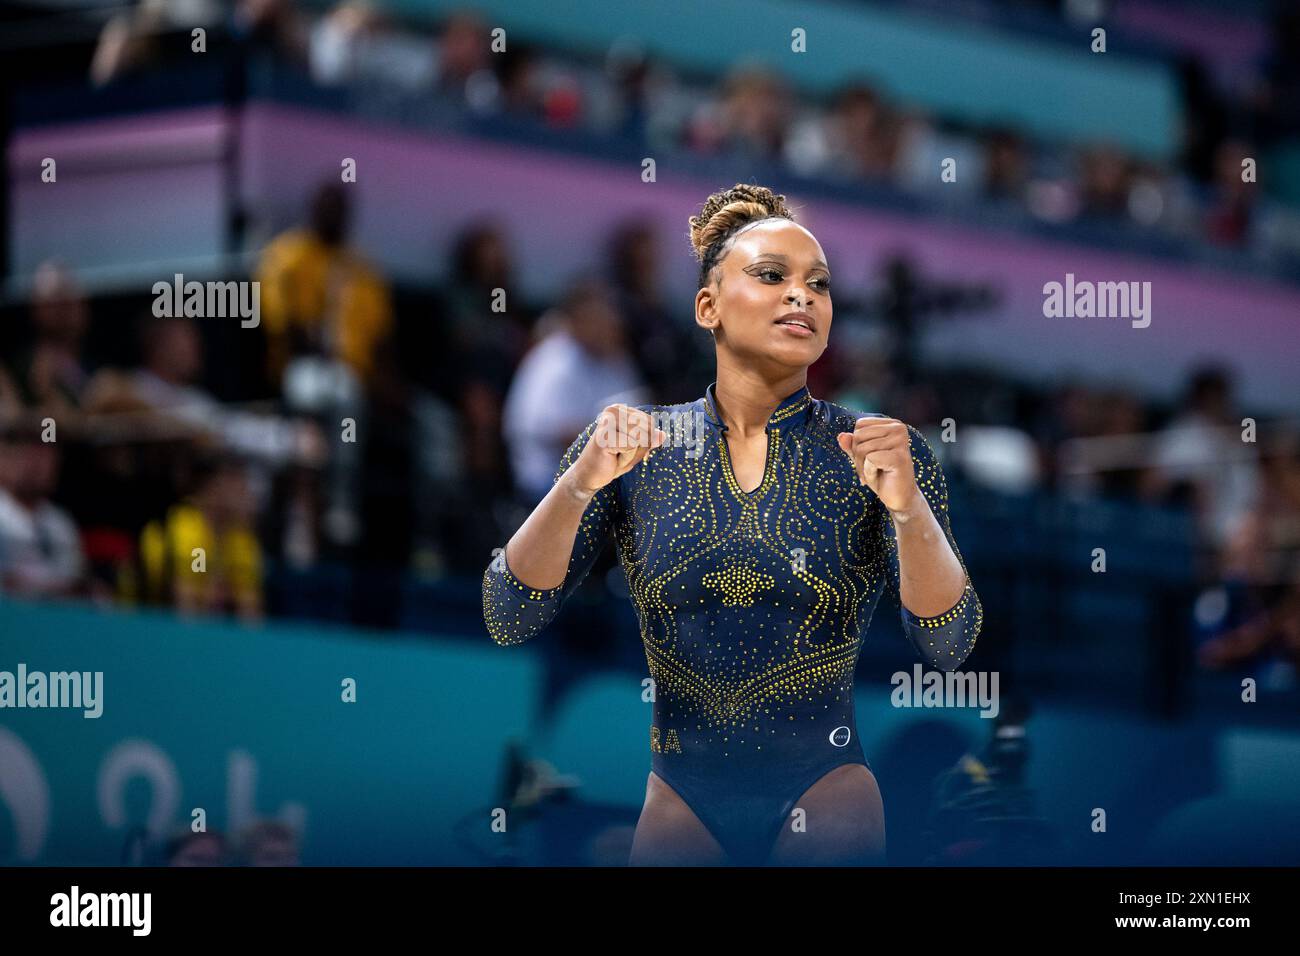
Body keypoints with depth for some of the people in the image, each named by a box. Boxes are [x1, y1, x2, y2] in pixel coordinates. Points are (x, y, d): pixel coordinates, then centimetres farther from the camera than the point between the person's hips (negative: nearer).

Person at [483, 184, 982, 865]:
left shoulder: (875, 451, -3)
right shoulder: (633, 445, -1)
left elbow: (948, 646, -13)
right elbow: (508, 620, -7)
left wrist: (908, 504, -30)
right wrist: (579, 484, -23)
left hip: (823, 784, -1)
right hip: (682, 797, 1)